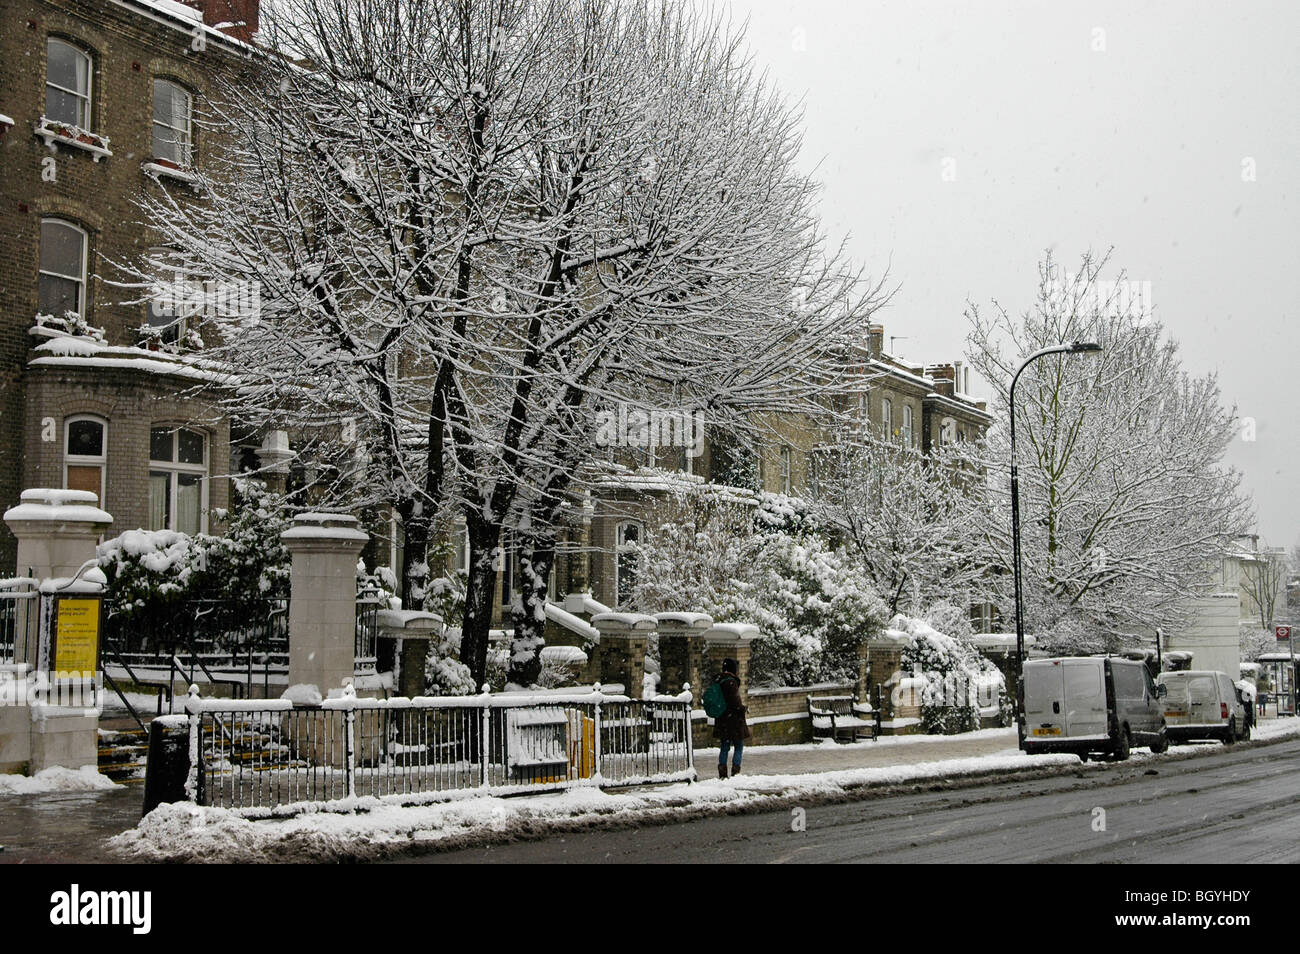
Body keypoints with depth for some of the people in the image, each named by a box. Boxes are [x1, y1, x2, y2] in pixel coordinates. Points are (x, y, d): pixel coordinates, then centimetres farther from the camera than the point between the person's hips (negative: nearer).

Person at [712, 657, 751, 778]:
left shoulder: (719, 681, 9)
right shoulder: (731, 682, -18)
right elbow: (735, 701, -22)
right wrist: (742, 706, -2)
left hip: (721, 720, 8)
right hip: (733, 720, -8)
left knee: (724, 747, 12)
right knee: (739, 746, 2)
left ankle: (722, 774, 13)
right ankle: (735, 772, -2)